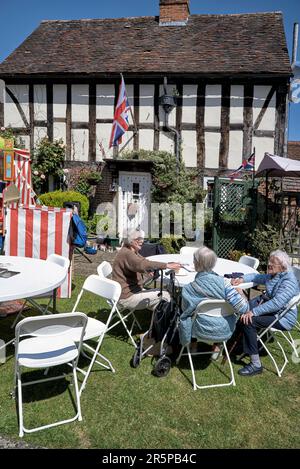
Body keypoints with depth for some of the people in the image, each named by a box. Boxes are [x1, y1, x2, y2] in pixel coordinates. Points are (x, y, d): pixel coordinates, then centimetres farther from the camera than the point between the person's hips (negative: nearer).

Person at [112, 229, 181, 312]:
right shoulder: (126, 253, -22)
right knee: (164, 295, -11)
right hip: (127, 297, -11)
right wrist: (167, 265, -38)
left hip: (133, 290, 11)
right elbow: (143, 264, -36)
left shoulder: (133, 252, 13)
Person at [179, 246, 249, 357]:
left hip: (204, 332, -1)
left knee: (185, 316, 28)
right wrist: (240, 291, -6)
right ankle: (216, 346, 36)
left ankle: (193, 344, 41)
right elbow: (242, 308, -24)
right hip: (225, 331, 2)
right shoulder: (223, 282, -21)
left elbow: (186, 310, -4)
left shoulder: (189, 289, -21)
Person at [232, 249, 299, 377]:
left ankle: (256, 365, -19)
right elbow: (257, 277, 21)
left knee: (248, 321, -26)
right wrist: (242, 279, 1)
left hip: (283, 318, -10)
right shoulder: (273, 275, 6)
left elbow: (277, 303, -34)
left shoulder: (289, 281, -23)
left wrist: (253, 311, -35)